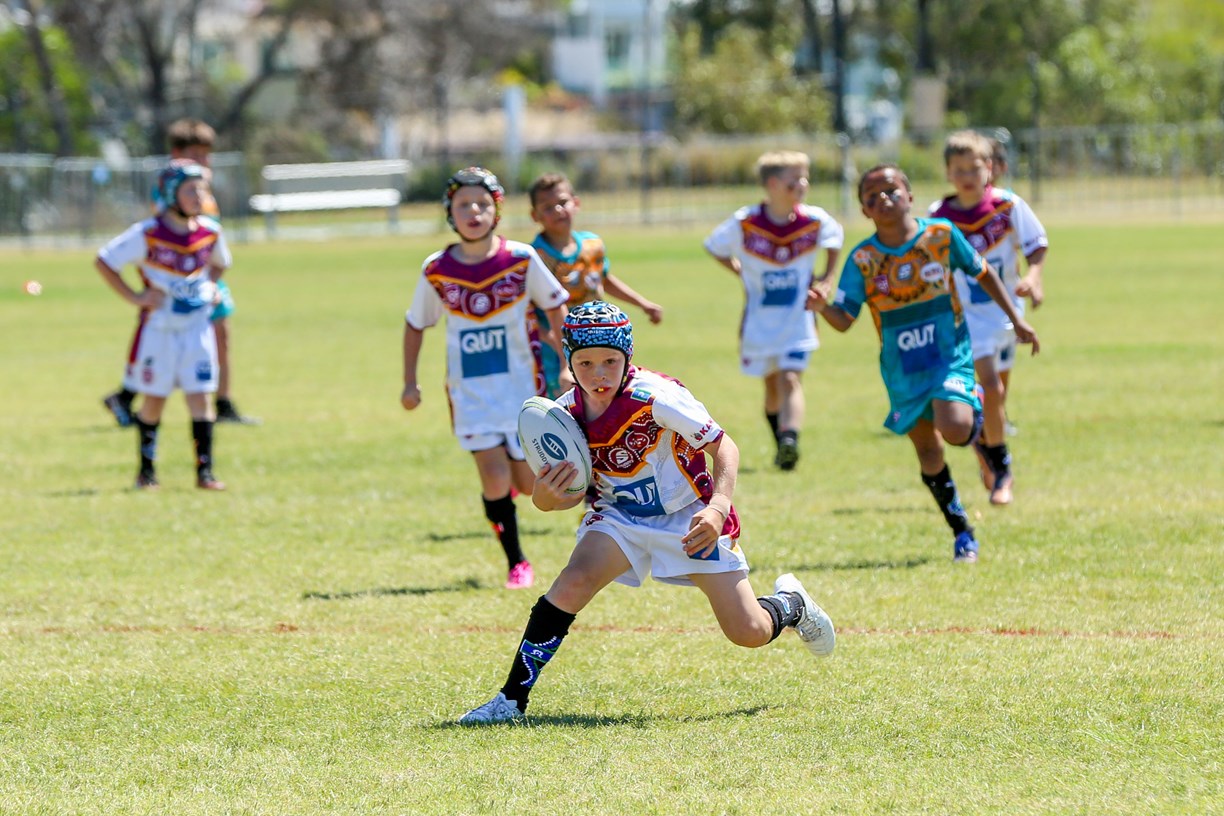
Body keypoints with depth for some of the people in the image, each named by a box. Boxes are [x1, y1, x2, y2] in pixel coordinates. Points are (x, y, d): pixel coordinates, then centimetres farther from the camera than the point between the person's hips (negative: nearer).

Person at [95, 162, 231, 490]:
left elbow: (219, 262, 23)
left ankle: (204, 472, 0)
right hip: (159, 325, -3)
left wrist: (211, 288, 6)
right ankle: (147, 469, 19)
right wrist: (134, 297, -11)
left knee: (201, 397, -3)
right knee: (154, 399, 5)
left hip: (197, 325, 3)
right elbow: (104, 261, -8)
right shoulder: (148, 234, -14)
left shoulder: (210, 232, 0)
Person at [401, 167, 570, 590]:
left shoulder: (520, 259, -8)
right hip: (470, 391, 0)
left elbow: (556, 306, 5)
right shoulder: (437, 269, -5)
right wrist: (409, 383, 12)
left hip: (521, 384, 0)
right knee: (495, 477, -14)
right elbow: (415, 324, 11)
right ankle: (516, 562, 3)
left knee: (528, 483, 2)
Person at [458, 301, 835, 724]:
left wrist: (718, 508, -37)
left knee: (748, 633, -4)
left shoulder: (657, 397, -27)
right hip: (619, 518, 3)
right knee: (573, 582, -27)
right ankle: (511, 700, -22)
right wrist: (544, 495, -30)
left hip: (689, 517, -3)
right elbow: (568, 493, -5)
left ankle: (791, 603, 34)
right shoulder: (565, 414, -13)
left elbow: (724, 447, -21)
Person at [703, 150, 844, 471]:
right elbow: (715, 247, 5)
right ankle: (782, 446, 30)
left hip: (797, 316, -1)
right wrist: (742, 275, -2)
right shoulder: (745, 223, -13)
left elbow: (834, 240, 14)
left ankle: (790, 441, -30)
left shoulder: (815, 221, -9)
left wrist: (824, 277, 4)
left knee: (790, 380, -15)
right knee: (772, 384, 12)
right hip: (759, 319, 1)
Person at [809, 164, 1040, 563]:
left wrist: (1016, 319, 10)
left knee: (955, 429, -27)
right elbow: (844, 320, -11)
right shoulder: (863, 259, -8)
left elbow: (982, 273, 7)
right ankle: (963, 533, 24)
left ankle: (976, 413, 11)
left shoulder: (941, 234, -8)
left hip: (950, 355, -2)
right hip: (901, 368, 2)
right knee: (928, 453, 6)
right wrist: (823, 307, -34)